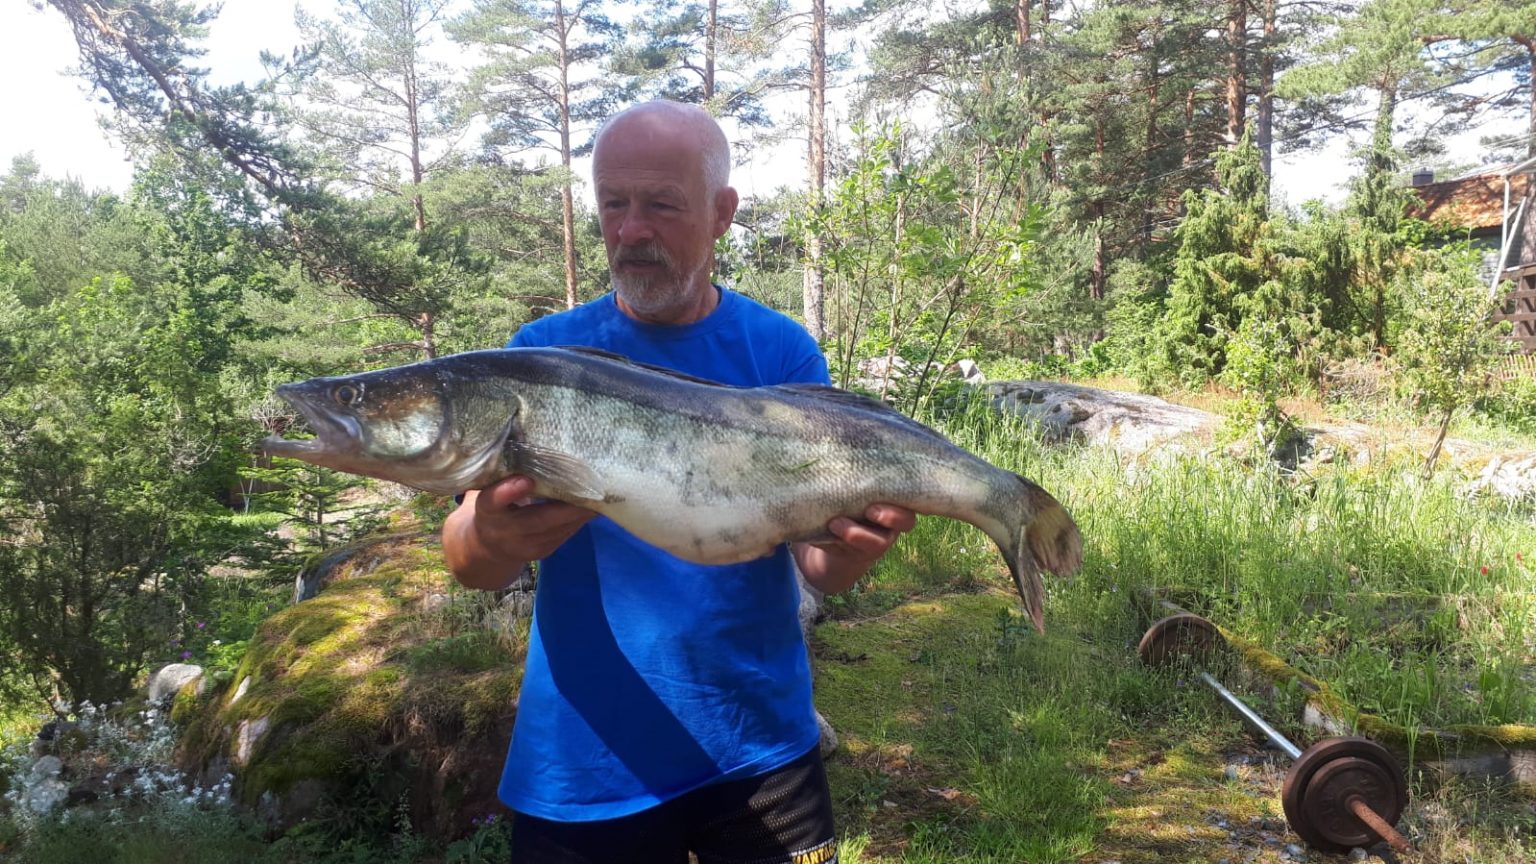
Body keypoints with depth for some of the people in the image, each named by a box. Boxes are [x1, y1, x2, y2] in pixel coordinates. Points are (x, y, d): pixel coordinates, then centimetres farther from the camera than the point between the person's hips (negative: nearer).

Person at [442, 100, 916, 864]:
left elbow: (819, 565, -8)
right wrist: (490, 536, -33)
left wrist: (851, 543, -30)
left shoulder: (780, 352, -6)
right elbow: (468, 564, -11)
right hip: (580, 767, 0)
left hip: (759, 750, 0)